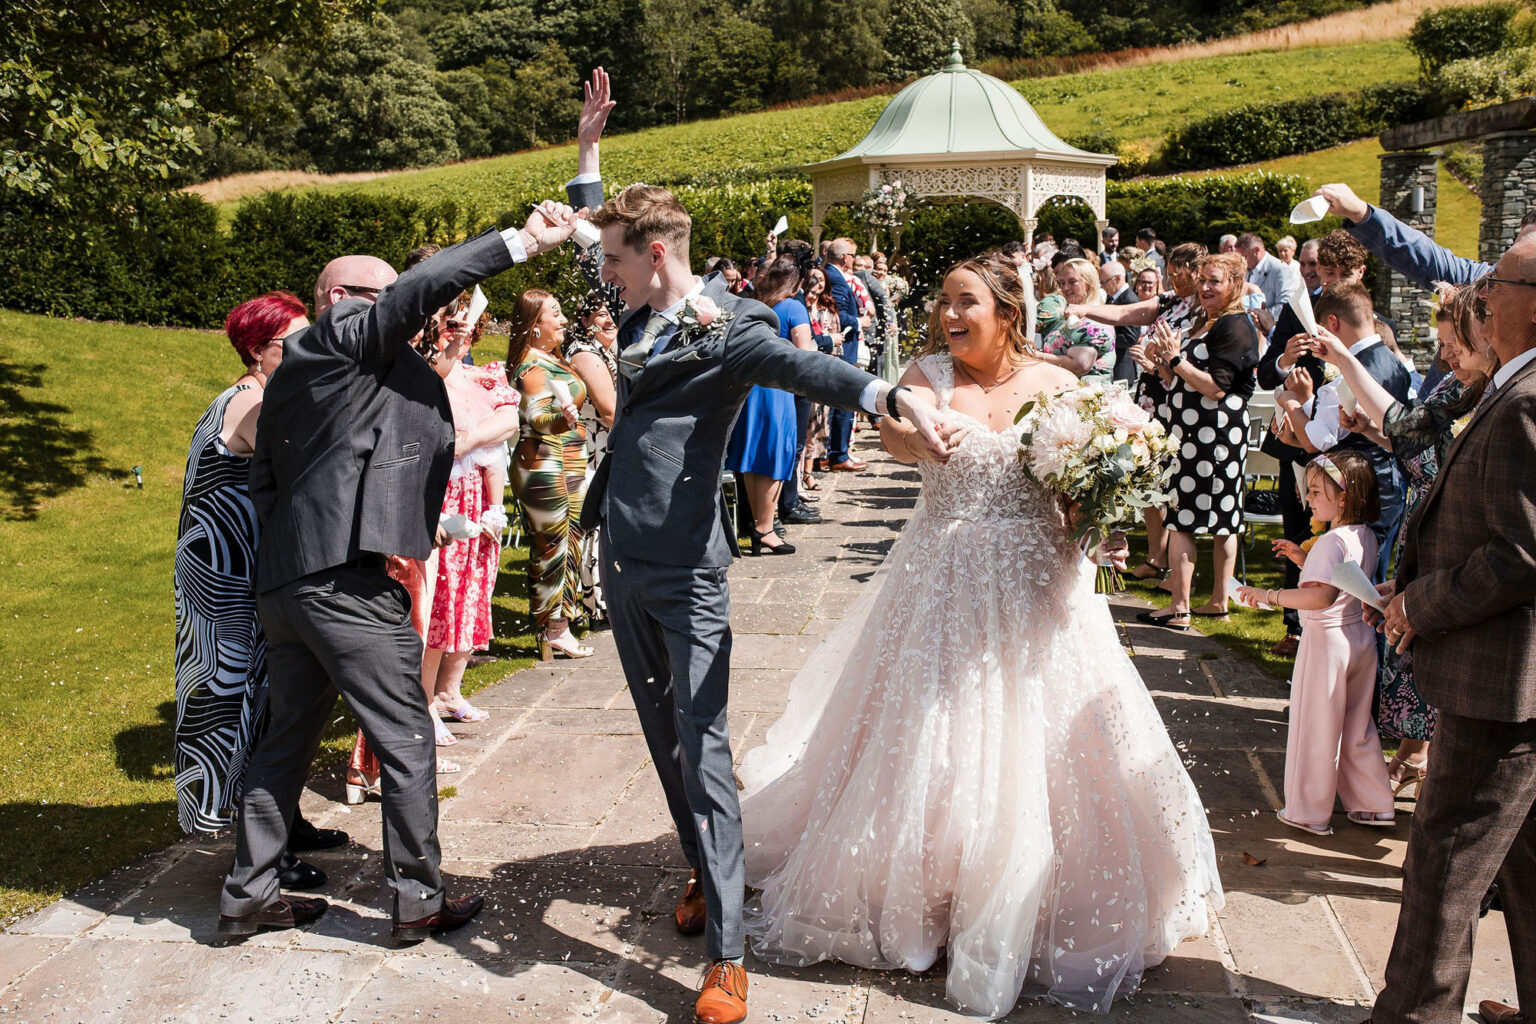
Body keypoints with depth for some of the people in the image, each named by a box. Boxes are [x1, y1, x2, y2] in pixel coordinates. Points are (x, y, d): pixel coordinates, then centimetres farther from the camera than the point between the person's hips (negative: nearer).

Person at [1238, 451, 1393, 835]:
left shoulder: (1331, 542, -22)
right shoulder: (1366, 537, 6)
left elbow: (1322, 596, -34)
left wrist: (1269, 596, -31)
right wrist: (1305, 560, 11)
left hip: (1326, 640, -9)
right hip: (1360, 637, 9)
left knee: (1316, 731, 5)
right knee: (1357, 728, 20)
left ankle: (1310, 813, 15)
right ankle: (1374, 805, 27)